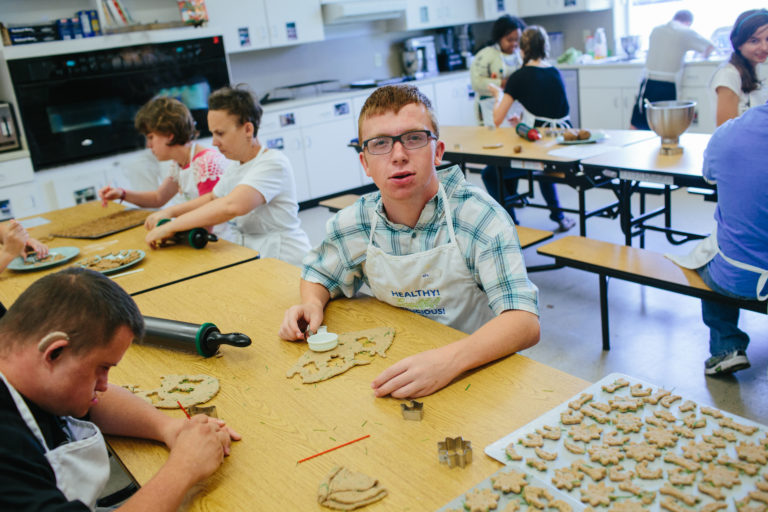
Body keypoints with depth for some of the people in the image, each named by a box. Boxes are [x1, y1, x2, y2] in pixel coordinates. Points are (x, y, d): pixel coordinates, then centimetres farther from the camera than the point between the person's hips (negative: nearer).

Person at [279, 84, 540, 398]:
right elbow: (318, 273, 17)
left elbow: (525, 321, -25)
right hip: (395, 366, 3)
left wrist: (450, 360, -42)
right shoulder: (354, 224, -5)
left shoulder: (480, 216, -17)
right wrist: (312, 305, -6)